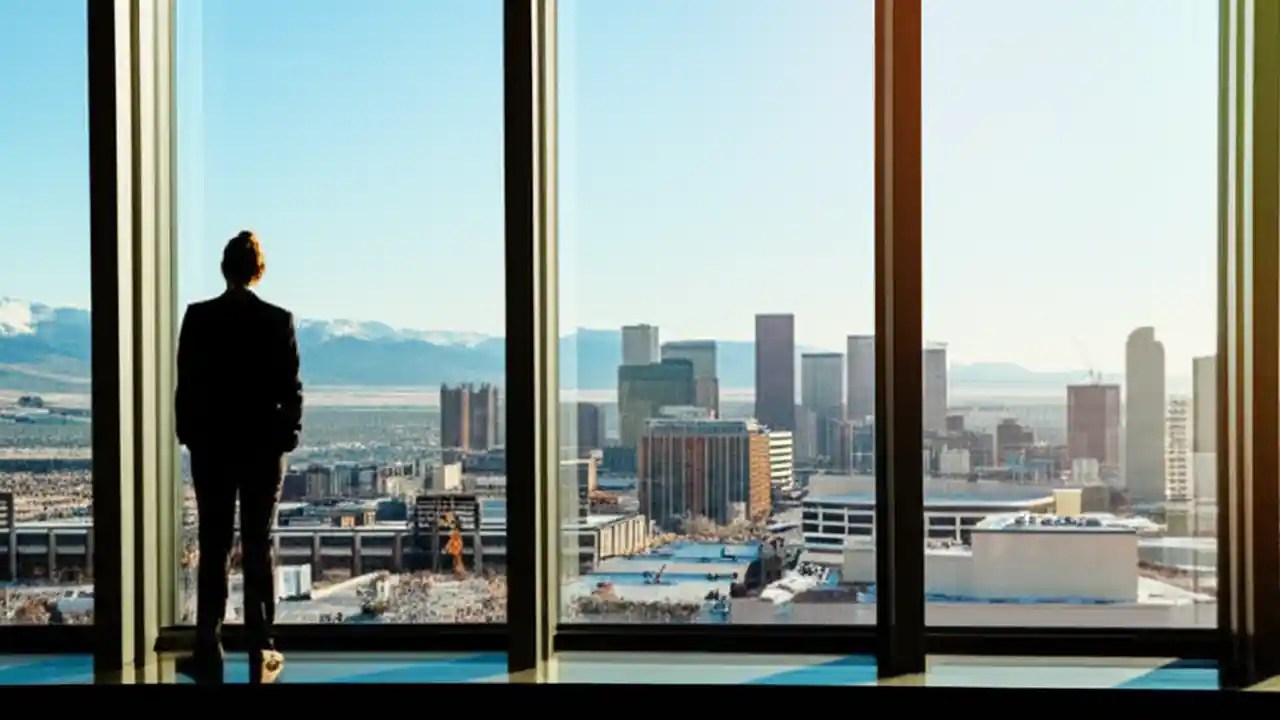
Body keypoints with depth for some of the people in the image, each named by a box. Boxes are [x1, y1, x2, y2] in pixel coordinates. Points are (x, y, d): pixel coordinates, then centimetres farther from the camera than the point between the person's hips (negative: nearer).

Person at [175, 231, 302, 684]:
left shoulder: (198, 318, -4)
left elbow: (186, 385, -2)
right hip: (263, 447, -1)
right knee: (258, 549, 4)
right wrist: (287, 437, 5)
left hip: (211, 446, 1)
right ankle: (260, 653, 6)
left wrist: (189, 436, 8)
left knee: (213, 549, 7)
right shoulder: (278, 321, -7)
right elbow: (291, 389, -6)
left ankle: (208, 652, 7)